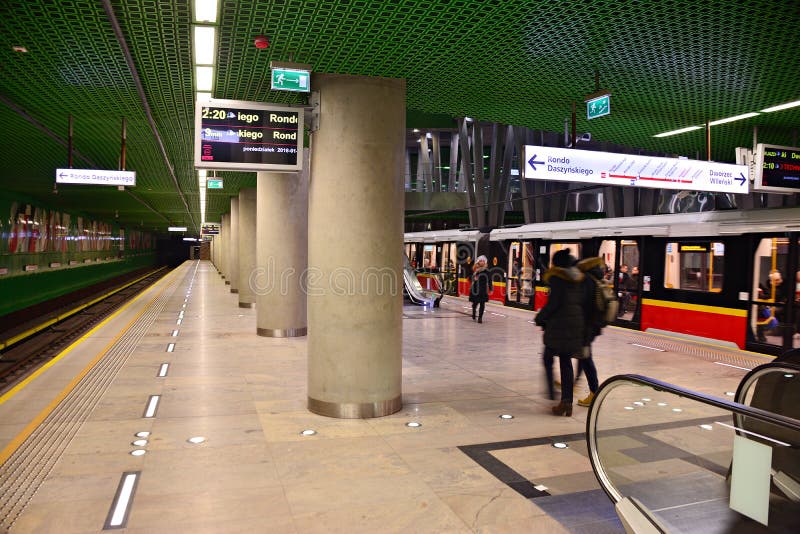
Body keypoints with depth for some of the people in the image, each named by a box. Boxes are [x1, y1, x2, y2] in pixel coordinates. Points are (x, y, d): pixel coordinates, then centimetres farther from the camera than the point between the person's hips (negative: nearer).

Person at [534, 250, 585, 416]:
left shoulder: (557, 277, -9)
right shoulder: (578, 278, 12)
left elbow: (553, 302, -14)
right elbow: (582, 301, 10)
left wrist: (540, 318, -3)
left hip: (558, 324, -6)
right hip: (576, 323, 7)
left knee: (548, 358, 10)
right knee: (566, 360, 12)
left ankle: (552, 393, 5)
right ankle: (567, 400, 12)